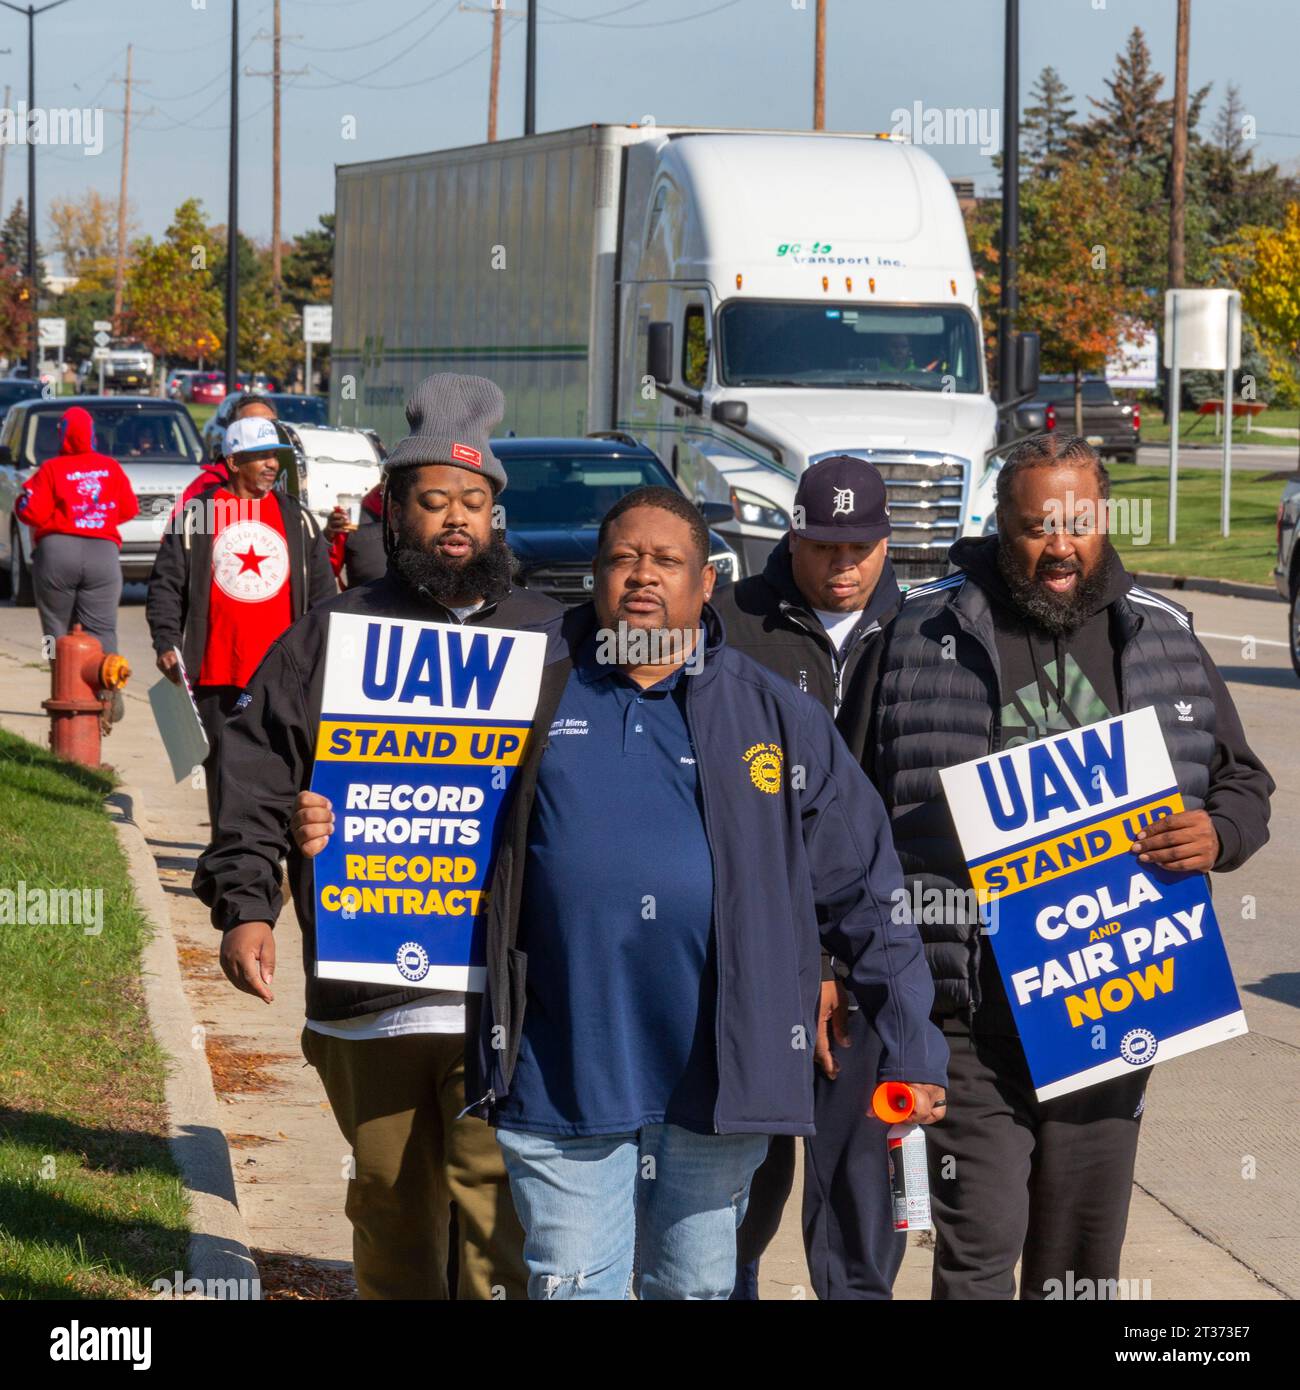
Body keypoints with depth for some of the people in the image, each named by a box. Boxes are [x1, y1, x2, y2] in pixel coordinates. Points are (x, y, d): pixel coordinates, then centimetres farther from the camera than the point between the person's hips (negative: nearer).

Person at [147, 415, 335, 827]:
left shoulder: (297, 518, 9)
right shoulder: (196, 515, 3)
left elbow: (322, 589, 12)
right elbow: (166, 584, 4)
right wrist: (166, 642, -6)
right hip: (216, 672, -1)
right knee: (222, 769, 7)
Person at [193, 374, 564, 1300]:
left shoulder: (552, 641, 11)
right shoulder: (328, 642, 10)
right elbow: (256, 787, 5)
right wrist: (245, 904, -10)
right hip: (365, 991, 1)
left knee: (501, 1219, -10)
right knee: (392, 1215, 12)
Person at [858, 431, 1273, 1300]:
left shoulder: (1162, 636, 10)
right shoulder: (924, 634, 0)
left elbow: (1244, 781, 18)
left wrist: (1221, 834, -6)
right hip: (976, 1007, -3)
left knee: (1085, 1255, 12)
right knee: (979, 1245, -5)